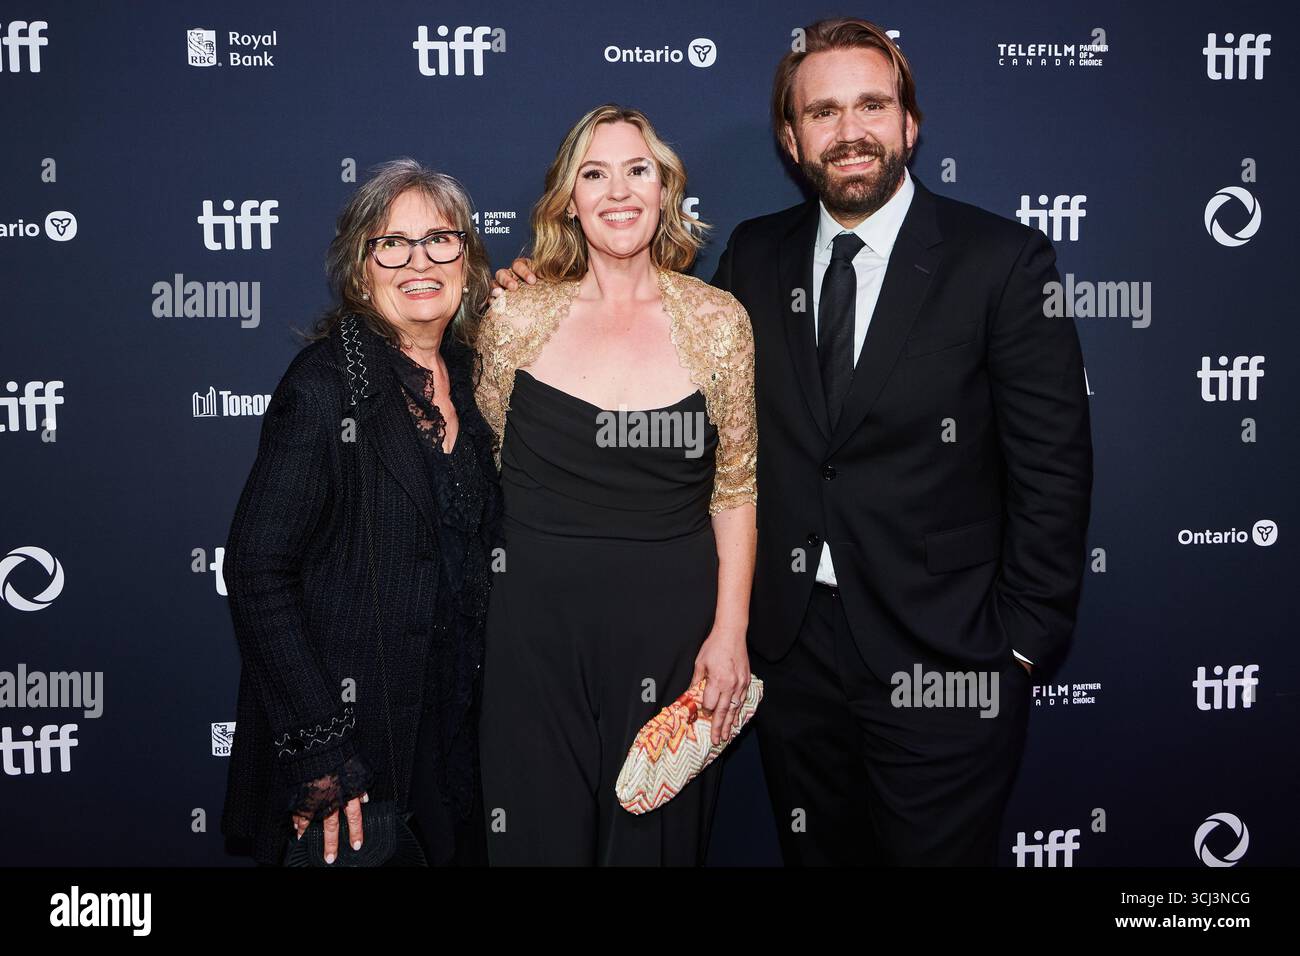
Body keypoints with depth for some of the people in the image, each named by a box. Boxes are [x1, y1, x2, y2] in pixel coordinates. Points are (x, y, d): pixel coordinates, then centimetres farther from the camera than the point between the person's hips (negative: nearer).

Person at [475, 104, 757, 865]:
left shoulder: (719, 322, -1)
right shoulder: (516, 318, -1)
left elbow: (735, 489, 2)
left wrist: (731, 631, -3)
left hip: (673, 627, 0)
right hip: (539, 627, 0)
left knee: (658, 835, 14)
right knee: (542, 835, 12)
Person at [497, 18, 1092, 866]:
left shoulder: (1004, 262, -8)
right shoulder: (754, 256, 5)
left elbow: (1052, 471, -8)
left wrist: (1019, 649, -9)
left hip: (942, 662, -3)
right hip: (793, 649, 4)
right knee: (814, 854, 19)